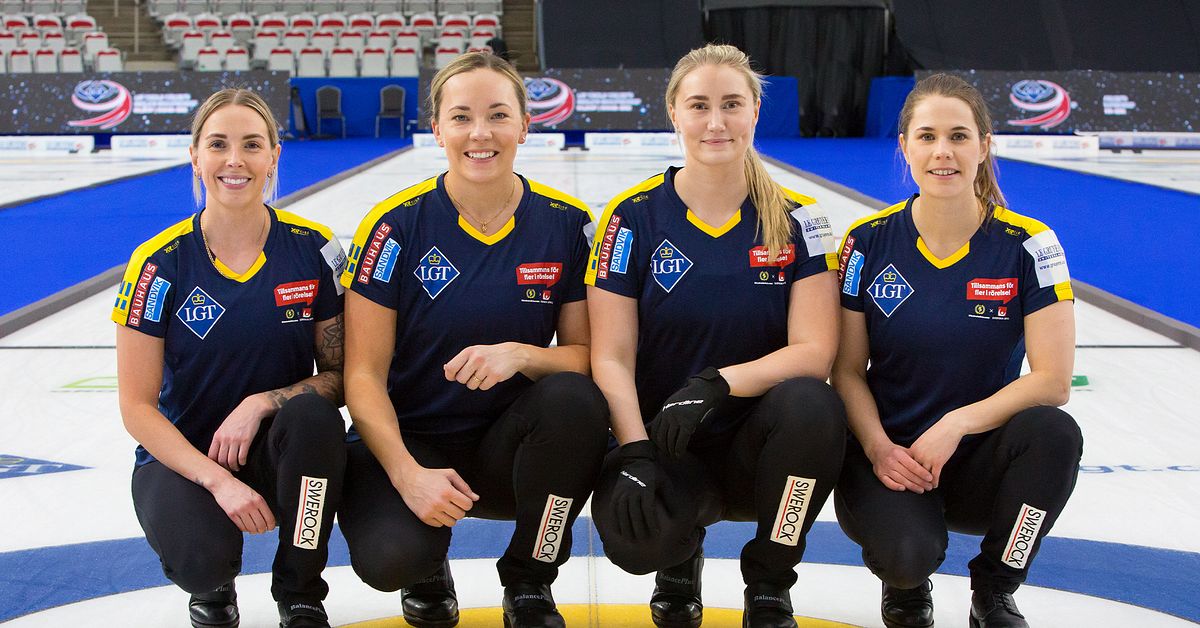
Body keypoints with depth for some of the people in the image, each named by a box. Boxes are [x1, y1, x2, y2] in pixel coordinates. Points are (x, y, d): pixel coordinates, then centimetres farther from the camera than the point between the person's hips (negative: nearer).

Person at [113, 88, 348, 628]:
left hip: (281, 451, 2)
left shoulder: (314, 248, -6)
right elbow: (137, 406, -9)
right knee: (202, 558, -32)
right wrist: (218, 481, -22)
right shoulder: (160, 261, -10)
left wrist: (261, 403, -22)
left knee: (311, 415, -33)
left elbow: (339, 376, -3)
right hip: (183, 454, -1)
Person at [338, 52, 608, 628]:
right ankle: (426, 568, 11)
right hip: (407, 443, -2)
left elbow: (586, 356, -1)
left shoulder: (566, 223, -2)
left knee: (577, 400, -30)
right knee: (388, 557, -32)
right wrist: (408, 474, -22)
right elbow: (364, 374, -8)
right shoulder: (397, 224, -8)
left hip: (508, 448, 2)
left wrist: (521, 355, -23)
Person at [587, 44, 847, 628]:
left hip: (757, 446, 1)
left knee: (812, 404, -33)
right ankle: (678, 559, 11)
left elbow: (814, 351, -9)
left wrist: (717, 383, -25)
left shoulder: (797, 220, 0)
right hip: (665, 444, -1)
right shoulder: (634, 216, -2)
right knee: (632, 534, -33)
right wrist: (634, 452, -21)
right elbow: (612, 357, -5)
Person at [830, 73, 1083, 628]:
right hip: (888, 453, -1)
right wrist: (878, 447, -17)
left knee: (1055, 433, -32)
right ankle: (907, 581, 10)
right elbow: (847, 370, 0)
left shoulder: (1027, 244, -6)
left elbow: (1053, 379, -11)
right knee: (906, 551, -33)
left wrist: (957, 425, -22)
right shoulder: (869, 241, -3)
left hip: (979, 458, 1)